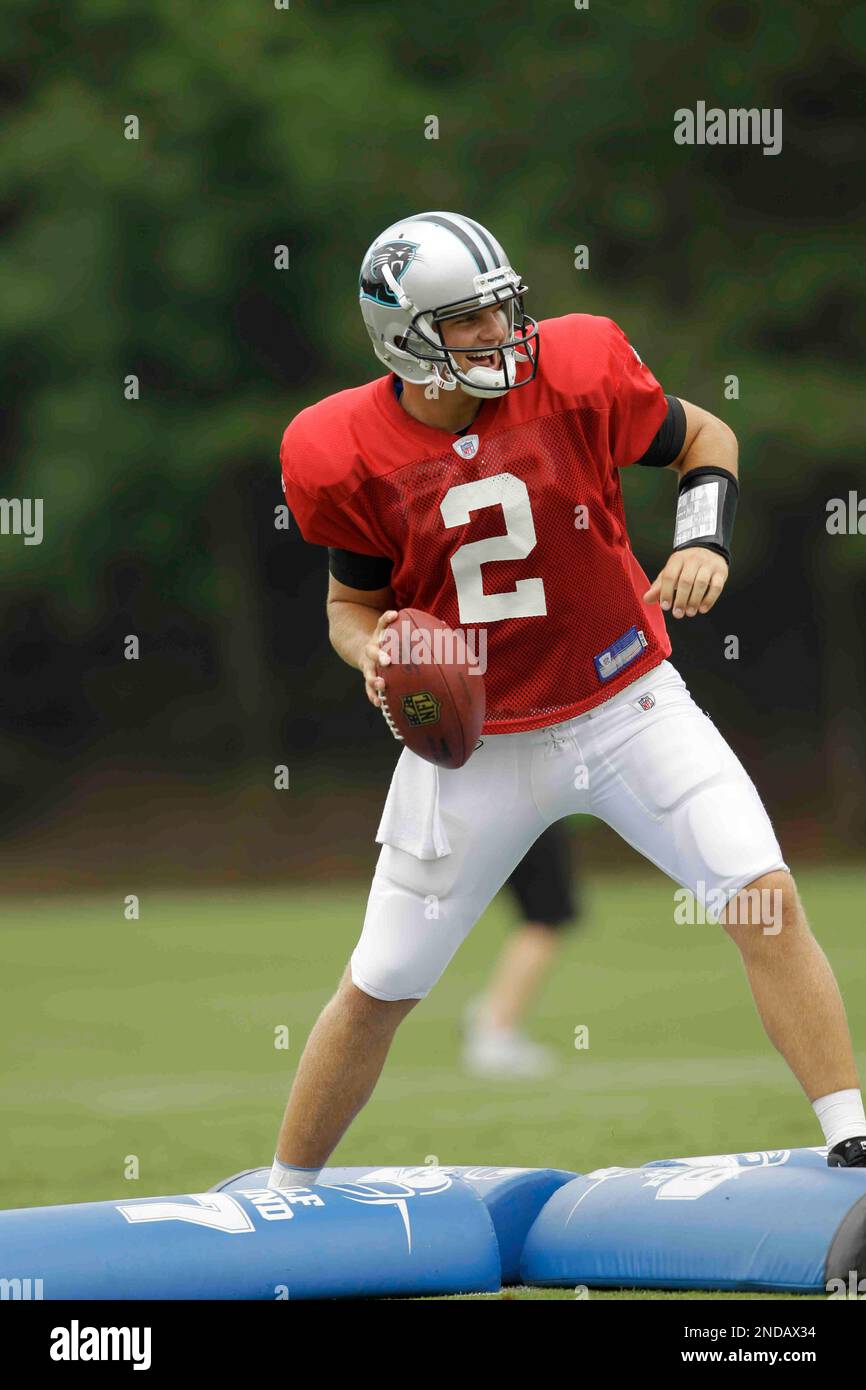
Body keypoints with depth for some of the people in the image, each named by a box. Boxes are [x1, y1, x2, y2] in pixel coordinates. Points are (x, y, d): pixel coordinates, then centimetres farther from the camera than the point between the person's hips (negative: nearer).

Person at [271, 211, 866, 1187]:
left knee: (765, 900, -16)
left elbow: (702, 437, 5)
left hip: (628, 704, 0)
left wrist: (704, 543, -12)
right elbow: (352, 600, 4)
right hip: (475, 737, 0)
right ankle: (282, 1198, 24)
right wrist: (373, 650, -19)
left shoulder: (577, 373, -14)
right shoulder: (348, 455, -13)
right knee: (379, 989, 6)